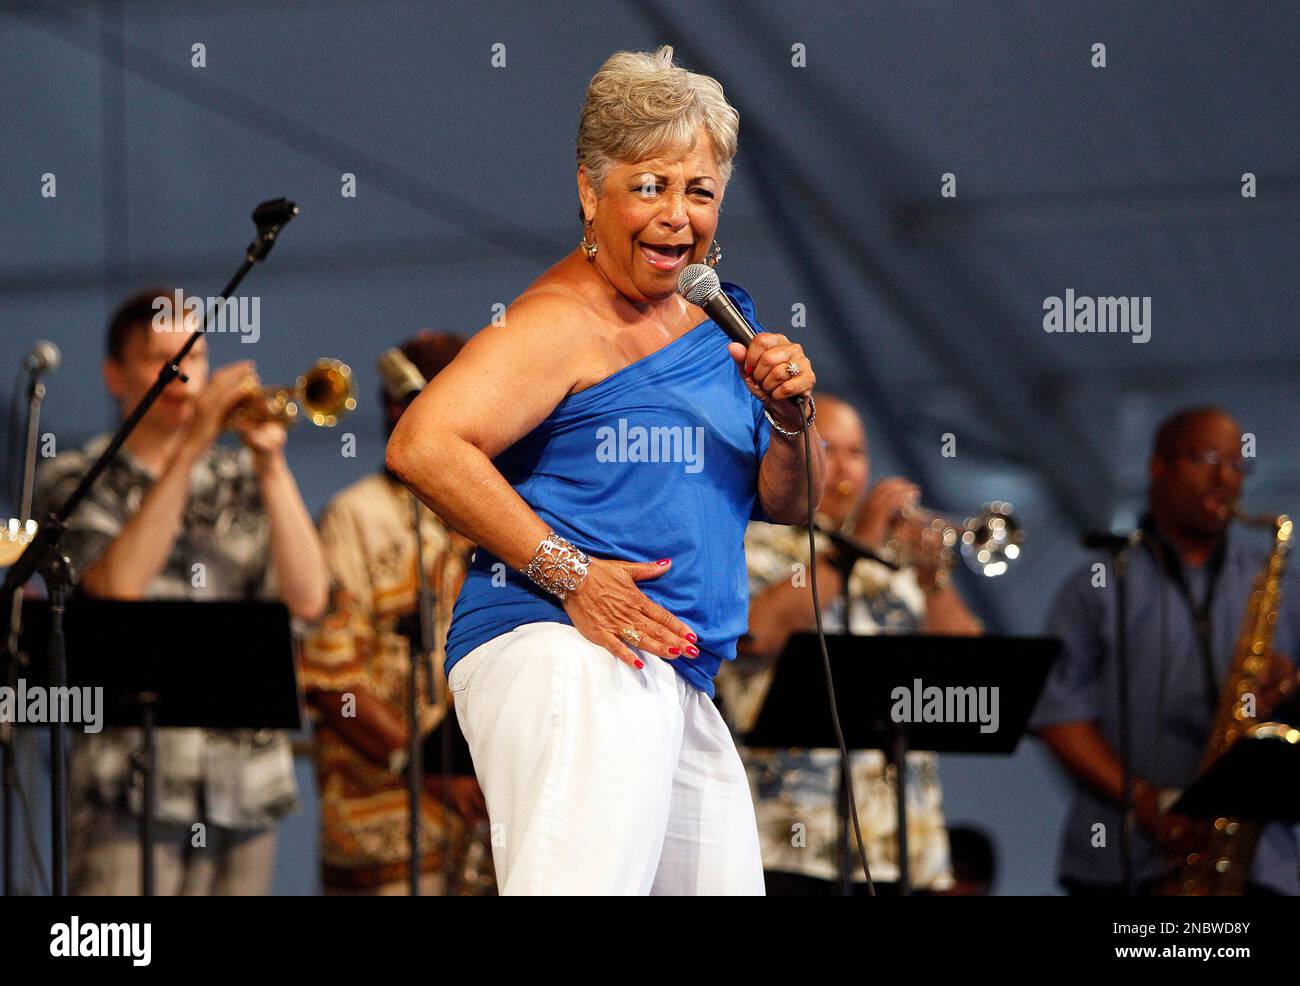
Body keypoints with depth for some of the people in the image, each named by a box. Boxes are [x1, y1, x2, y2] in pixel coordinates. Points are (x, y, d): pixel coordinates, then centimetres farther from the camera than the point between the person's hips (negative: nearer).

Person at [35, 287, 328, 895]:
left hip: (245, 791, 4)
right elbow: (118, 583, -14)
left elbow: (306, 599, 1)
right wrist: (192, 446, -13)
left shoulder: (242, 485, 16)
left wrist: (271, 466, -6)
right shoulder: (78, 481, 7)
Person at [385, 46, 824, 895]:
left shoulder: (721, 318, 19)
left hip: (681, 688, 9)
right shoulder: (565, 323, -7)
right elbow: (423, 445, -20)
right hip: (563, 657, -9)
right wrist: (571, 575, -20)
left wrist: (790, 417, -1)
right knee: (582, 884, -27)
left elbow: (787, 505, 21)